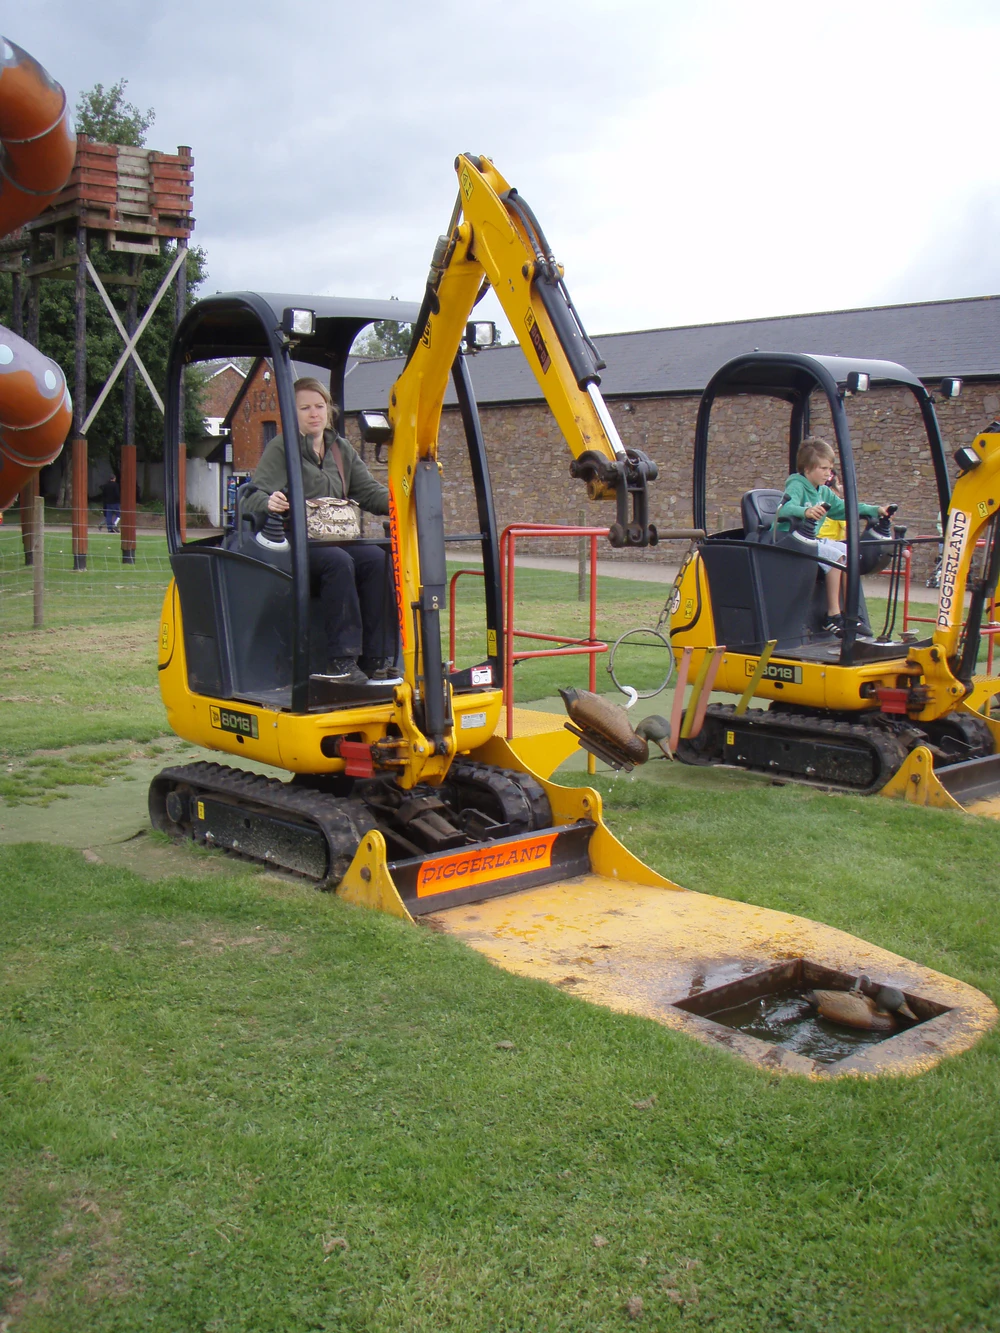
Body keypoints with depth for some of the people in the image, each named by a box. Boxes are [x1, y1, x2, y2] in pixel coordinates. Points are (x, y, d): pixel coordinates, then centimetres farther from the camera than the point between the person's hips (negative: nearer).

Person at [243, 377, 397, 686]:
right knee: (338, 562, -34)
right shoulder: (281, 448, 0)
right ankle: (342, 661, -34)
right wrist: (269, 503, -35)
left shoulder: (341, 449, 18)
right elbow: (254, 497, -10)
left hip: (336, 540, 5)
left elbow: (369, 492, 12)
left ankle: (375, 659, -22)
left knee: (376, 559, -24)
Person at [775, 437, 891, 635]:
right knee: (836, 556, -24)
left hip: (812, 539, 9)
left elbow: (845, 508, 22)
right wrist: (806, 512, -53)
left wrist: (876, 510, 14)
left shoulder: (824, 492, 15)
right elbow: (786, 508, -33)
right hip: (790, 539, -9)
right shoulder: (796, 486, -13)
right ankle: (832, 615, -22)